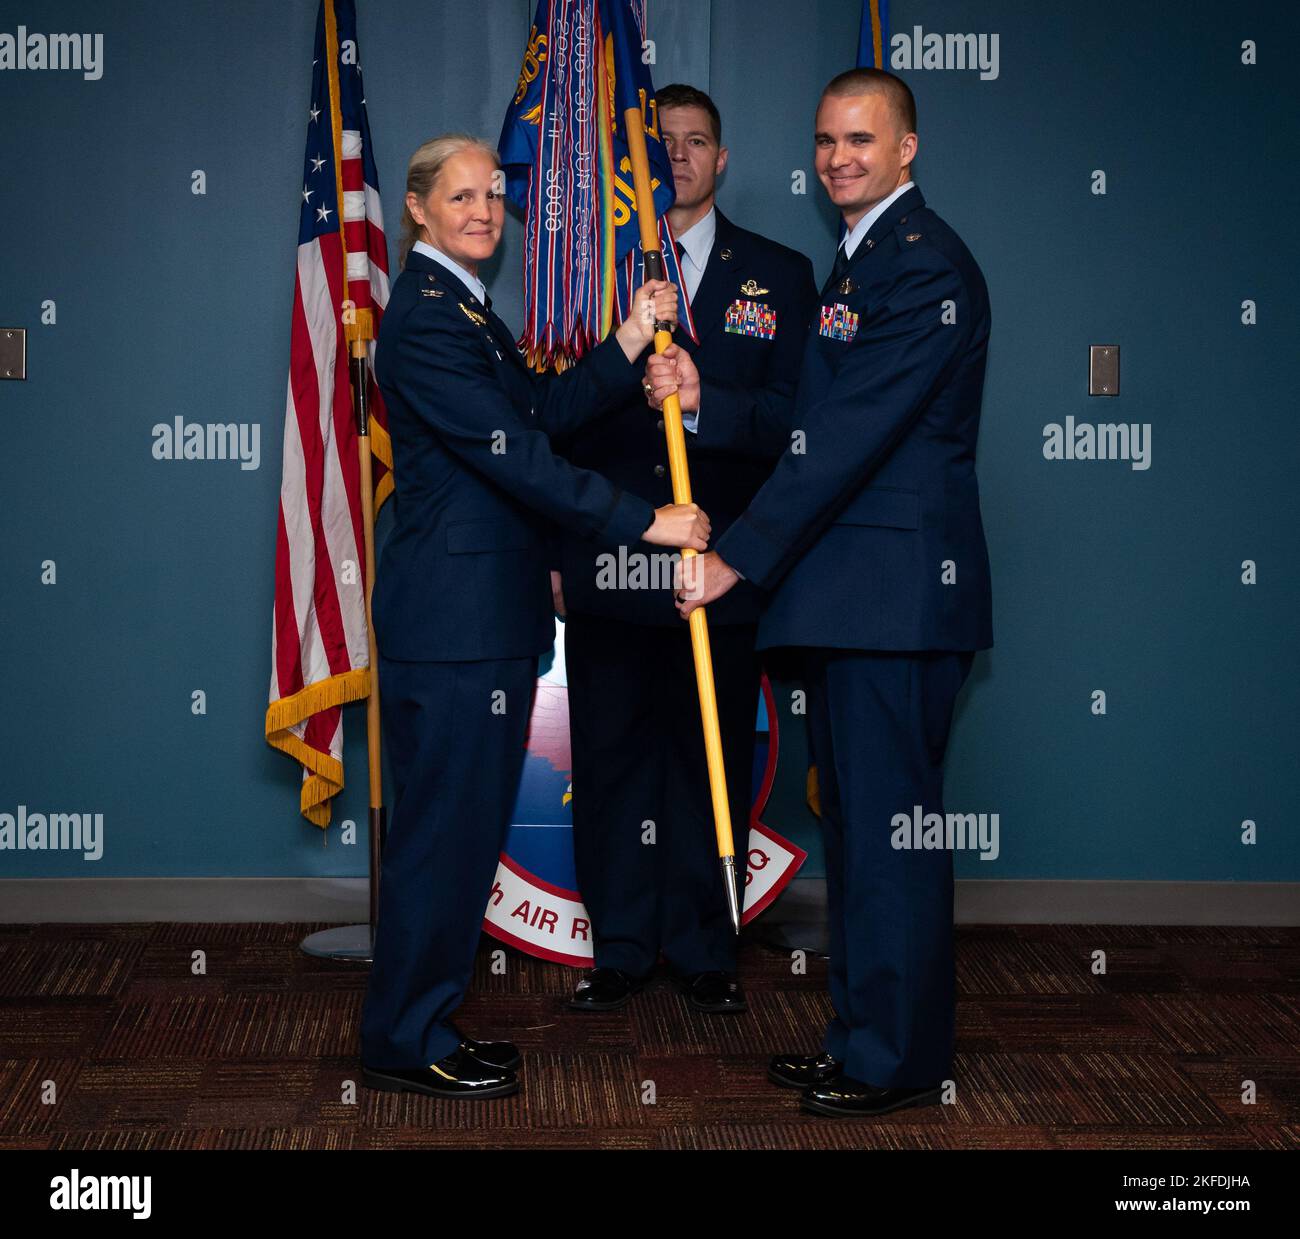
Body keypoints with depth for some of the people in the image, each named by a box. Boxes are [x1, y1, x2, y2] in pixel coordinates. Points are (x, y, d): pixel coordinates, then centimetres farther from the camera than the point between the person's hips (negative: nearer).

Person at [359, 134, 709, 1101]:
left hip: (490, 612, 10)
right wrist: (647, 522, -17)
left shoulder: (466, 308, 18)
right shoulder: (422, 316, -14)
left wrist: (634, 339, 4)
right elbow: (513, 452, -19)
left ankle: (423, 1023, 24)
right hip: (453, 615, -10)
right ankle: (404, 1043, 9)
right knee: (447, 824, -3)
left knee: (465, 827, 14)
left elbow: (546, 411, 13)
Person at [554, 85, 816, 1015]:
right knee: (611, 758, 6)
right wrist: (550, 550, 1)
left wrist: (702, 405, -22)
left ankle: (705, 952, 18)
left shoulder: (779, 274, 7)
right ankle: (621, 949, 19)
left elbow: (794, 417, -4)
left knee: (712, 761, 6)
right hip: (606, 556, 1)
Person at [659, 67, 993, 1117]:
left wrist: (741, 556, -20)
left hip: (900, 588, -10)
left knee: (892, 821, -4)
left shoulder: (926, 263, -13)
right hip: (854, 593, 10)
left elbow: (853, 433, -20)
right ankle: (862, 1037, 26)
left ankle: (900, 1060, 6)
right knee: (852, 817, 15)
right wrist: (702, 397, 2)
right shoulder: (860, 258, 20)